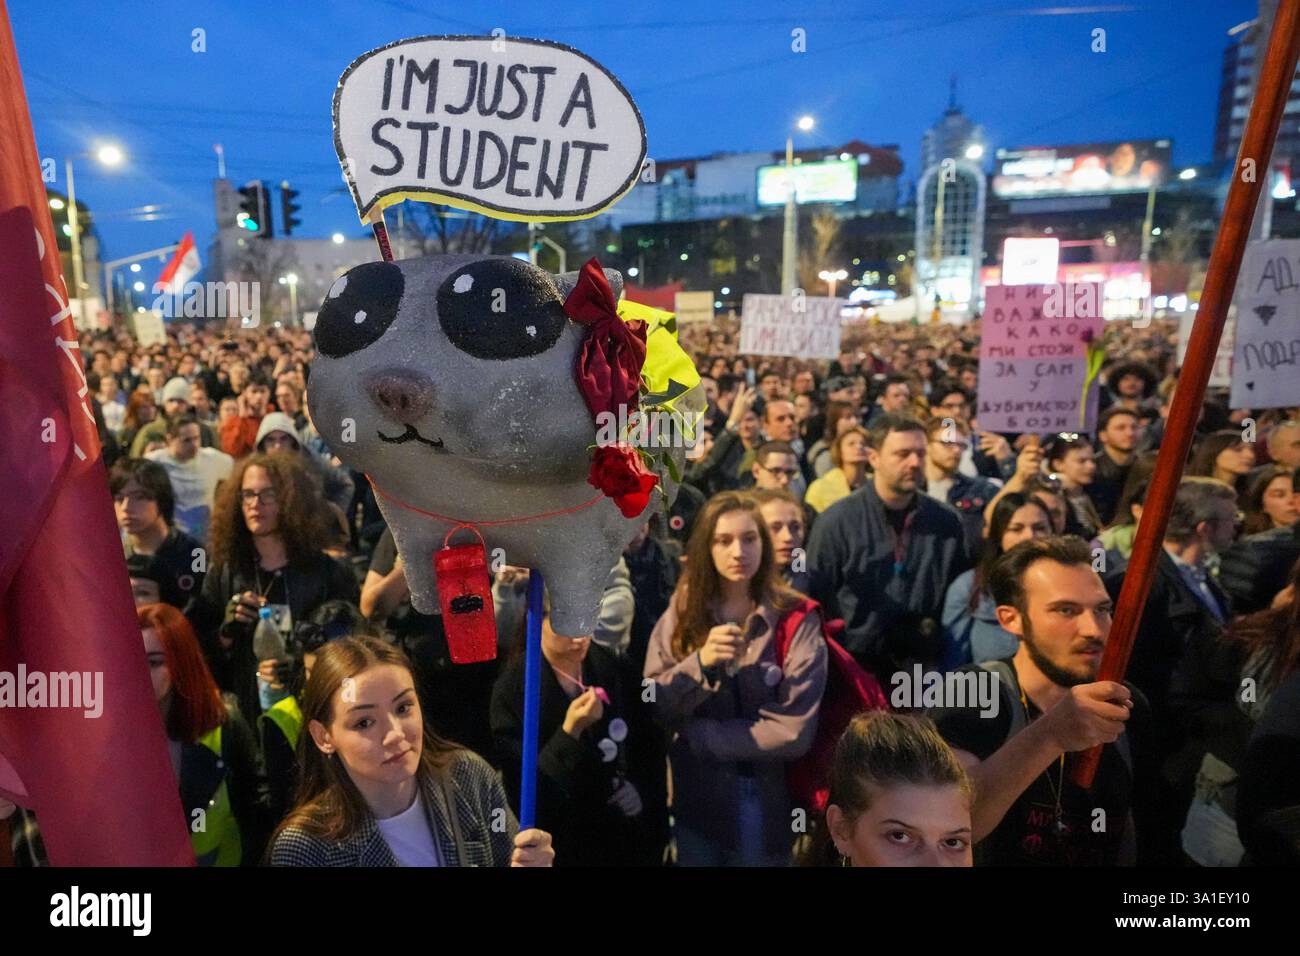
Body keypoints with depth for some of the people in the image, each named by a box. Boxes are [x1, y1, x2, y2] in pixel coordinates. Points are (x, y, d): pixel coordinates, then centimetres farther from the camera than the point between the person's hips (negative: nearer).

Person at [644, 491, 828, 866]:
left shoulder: (797, 620, -13)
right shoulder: (682, 611, -4)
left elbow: (795, 732, -17)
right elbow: (653, 706, -7)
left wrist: (696, 734, -14)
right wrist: (699, 664, -24)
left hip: (763, 803, -2)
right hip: (695, 797, 2)